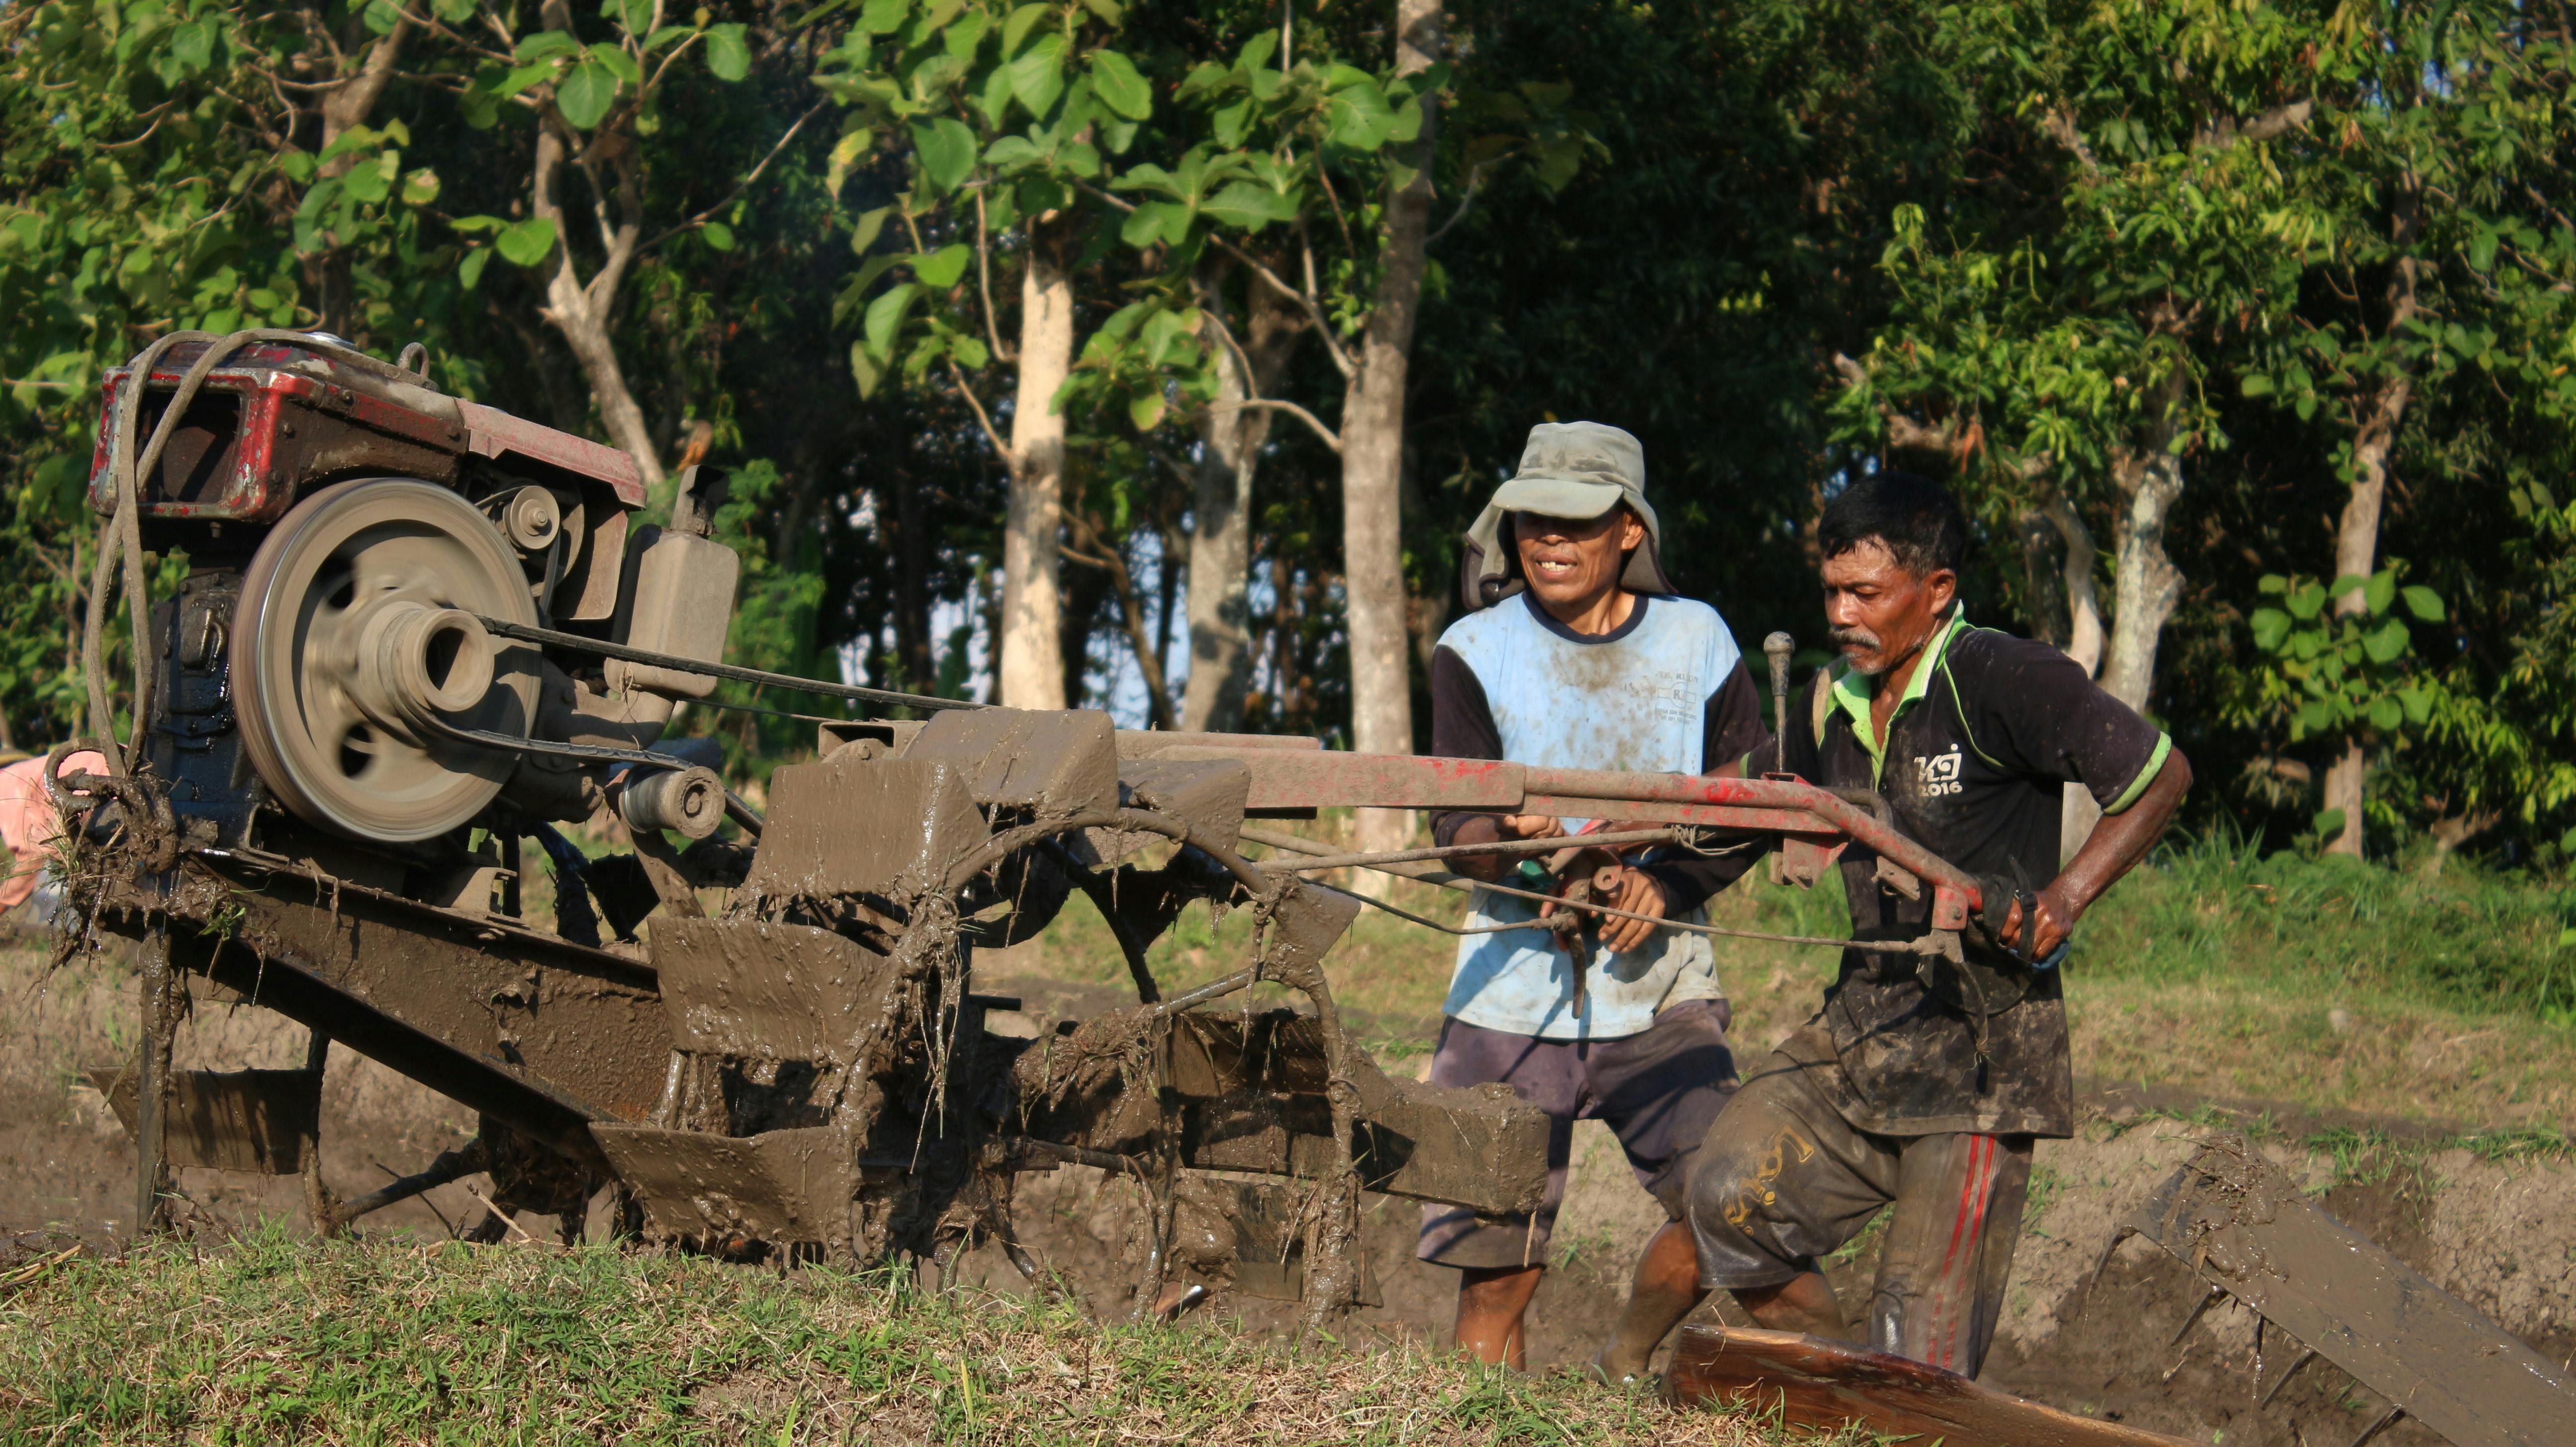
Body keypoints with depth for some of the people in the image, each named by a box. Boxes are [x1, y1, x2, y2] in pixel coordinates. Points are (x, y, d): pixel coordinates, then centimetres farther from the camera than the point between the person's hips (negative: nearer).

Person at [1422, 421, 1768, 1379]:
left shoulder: (1697, 642, 4)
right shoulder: (1476, 652, 0)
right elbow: (1456, 824, -8)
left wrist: (1668, 884, -13)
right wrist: (1514, 842, -31)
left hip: (1661, 986, 1)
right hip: (1517, 991, -1)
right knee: (1497, 1266, -5)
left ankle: (1628, 1370, 17)